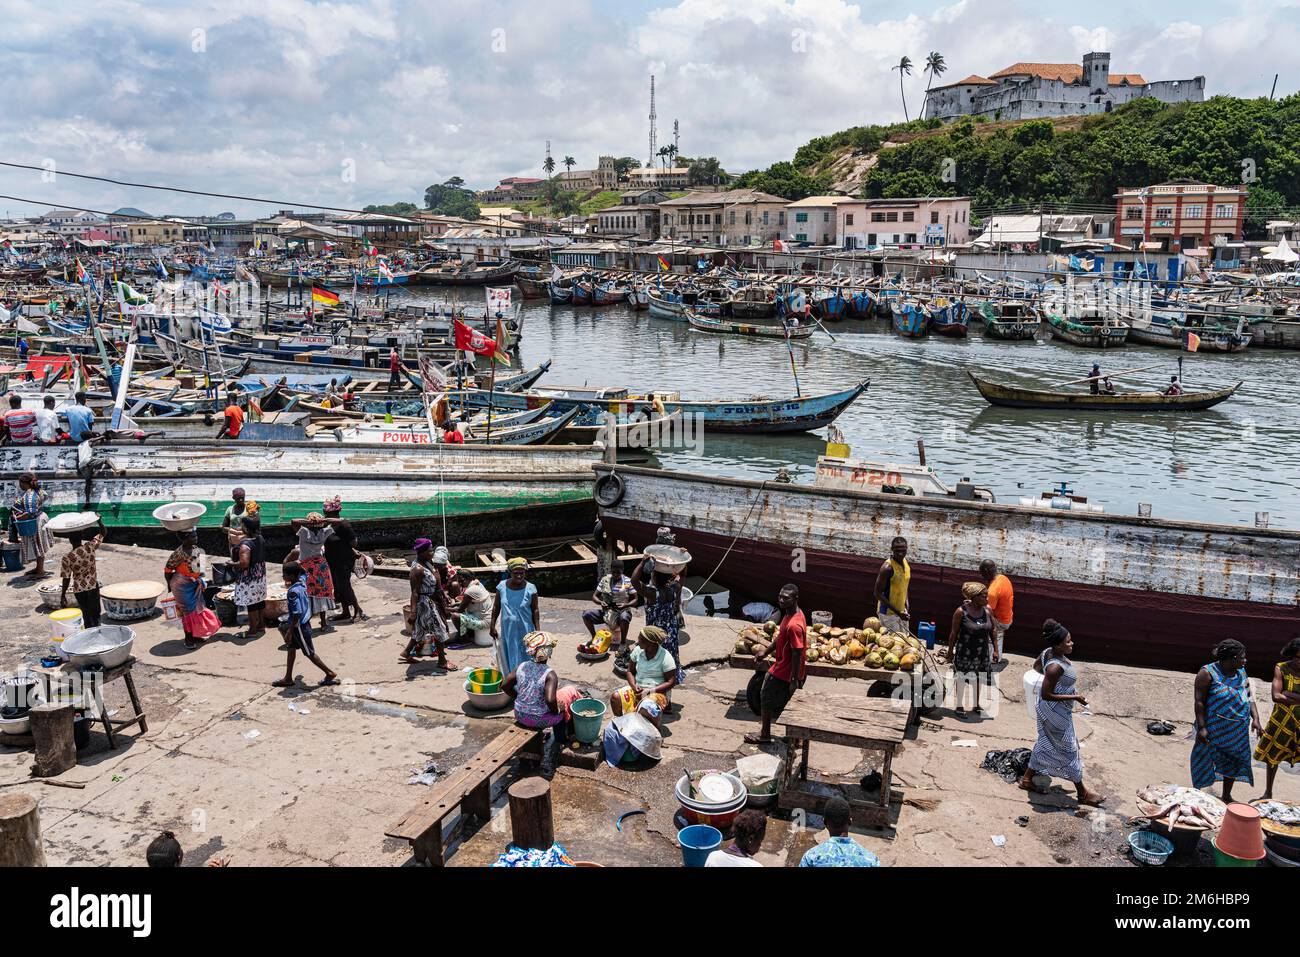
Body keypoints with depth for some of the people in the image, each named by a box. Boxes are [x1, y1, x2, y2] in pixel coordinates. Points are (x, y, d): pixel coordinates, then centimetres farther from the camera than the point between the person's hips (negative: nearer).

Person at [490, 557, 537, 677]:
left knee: (525, 659, 6)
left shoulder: (530, 589, -12)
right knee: (509, 658, 14)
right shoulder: (502, 586, -7)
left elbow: (535, 610, -4)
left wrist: (537, 630, -5)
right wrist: (492, 625, 6)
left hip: (525, 631, -2)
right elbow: (496, 607, 5)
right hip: (507, 630, 2)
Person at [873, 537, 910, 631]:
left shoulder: (906, 562, 0)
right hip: (888, 613, -8)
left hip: (901, 611, 8)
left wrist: (906, 606, 6)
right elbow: (878, 594, -22)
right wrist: (897, 612, -24)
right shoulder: (888, 568, -24)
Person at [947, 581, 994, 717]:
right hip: (965, 651, -4)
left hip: (982, 652, 4)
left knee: (978, 678, 20)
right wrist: (950, 651, -5)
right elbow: (954, 633, -11)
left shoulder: (988, 610, -7)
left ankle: (977, 705, 39)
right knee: (961, 678, 11)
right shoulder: (961, 611, -19)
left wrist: (995, 649, 7)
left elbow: (992, 630, 5)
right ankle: (960, 705, 30)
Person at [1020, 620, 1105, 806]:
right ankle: (1082, 793, 25)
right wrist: (1074, 697, -22)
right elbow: (1046, 695, -28)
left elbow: (1036, 666, 12)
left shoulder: (1048, 652, -8)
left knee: (1045, 743, 24)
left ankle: (1027, 779, 37)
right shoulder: (1056, 667, -34)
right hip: (1056, 711, -9)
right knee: (1069, 749, 8)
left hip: (1048, 710, 9)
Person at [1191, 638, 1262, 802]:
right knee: (1205, 762, 2)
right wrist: (1201, 727, -20)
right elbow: (1199, 701, -15)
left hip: (1238, 732, 7)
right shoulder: (1208, 673, -14)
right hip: (1214, 730, -6)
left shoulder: (1241, 672, 7)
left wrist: (1255, 719, -4)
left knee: (1234, 762, 15)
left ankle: (1226, 796, 32)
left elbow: (1249, 696, 10)